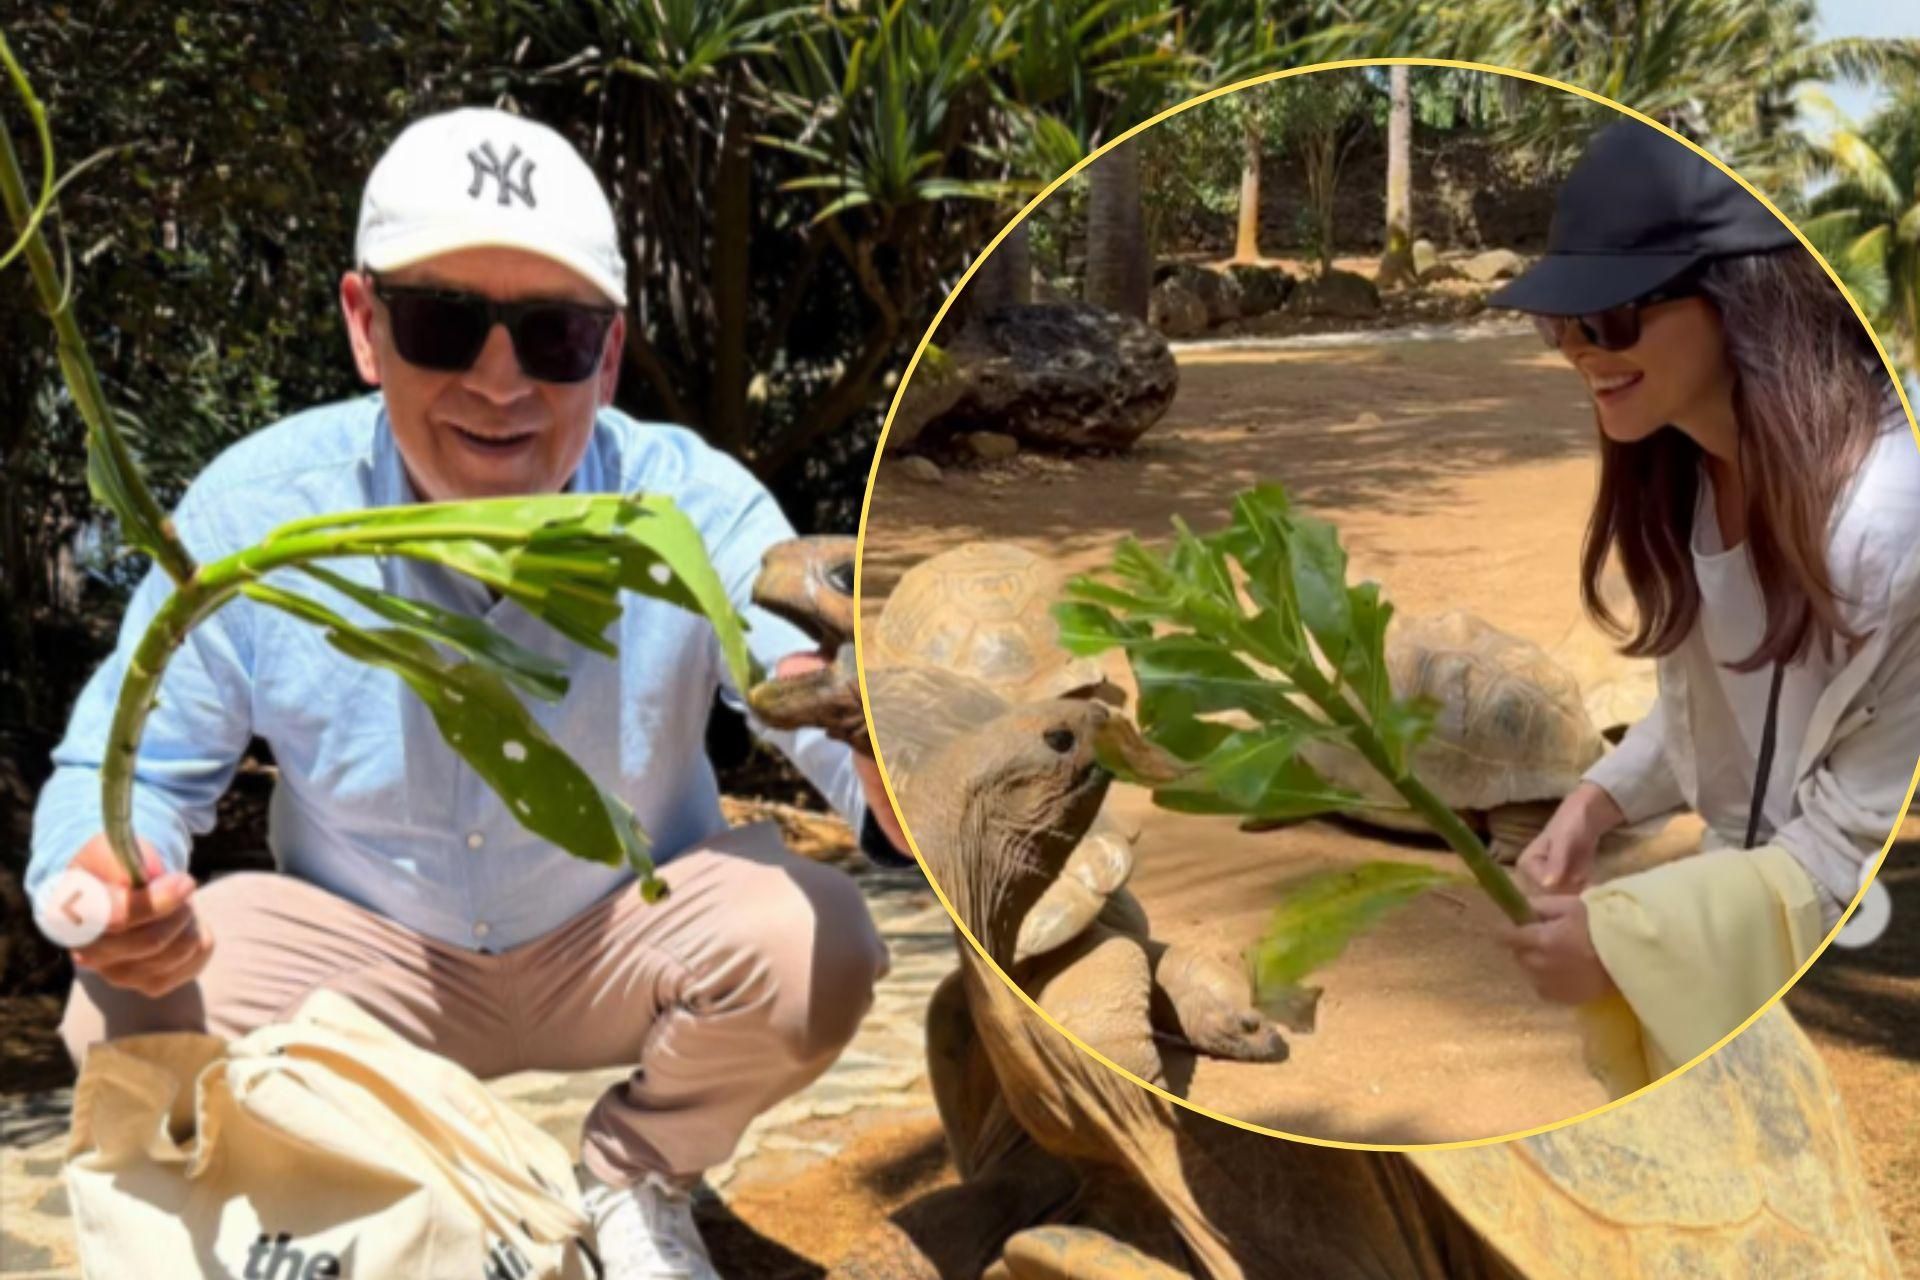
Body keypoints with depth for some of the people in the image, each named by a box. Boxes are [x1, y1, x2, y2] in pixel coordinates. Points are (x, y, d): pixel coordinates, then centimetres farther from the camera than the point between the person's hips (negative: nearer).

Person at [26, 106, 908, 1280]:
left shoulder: (694, 506, -24)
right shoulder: (254, 510, -21)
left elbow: (864, 738, -34)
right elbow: (131, 771, -10)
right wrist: (108, 885, -35)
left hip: (627, 942, 0)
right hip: (366, 952, 1)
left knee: (816, 947, -29)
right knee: (128, 1018, -25)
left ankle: (635, 1179, 6)